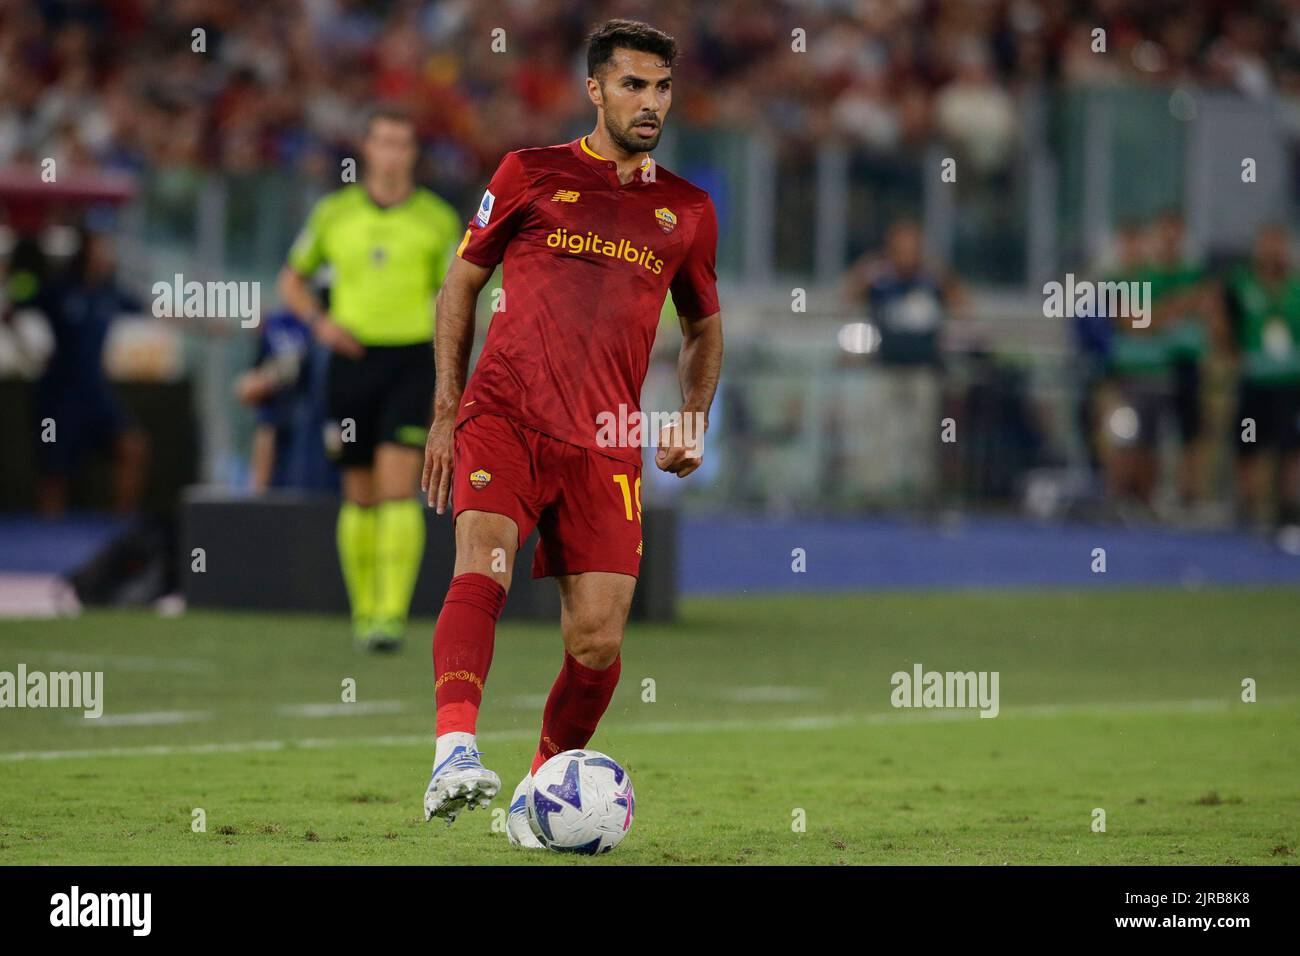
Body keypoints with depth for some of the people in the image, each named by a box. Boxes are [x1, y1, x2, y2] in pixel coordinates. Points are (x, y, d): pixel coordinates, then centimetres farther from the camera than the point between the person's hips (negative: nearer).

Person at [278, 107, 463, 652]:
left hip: (411, 363, -2)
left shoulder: (438, 219, 3)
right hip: (353, 358, 2)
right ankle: (363, 607, 21)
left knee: (398, 489, -15)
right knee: (360, 495, 8)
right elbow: (291, 280, 17)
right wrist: (320, 322, -4)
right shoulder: (334, 213, 6)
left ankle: (392, 613, -18)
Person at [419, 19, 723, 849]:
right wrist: (448, 410, 8)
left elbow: (704, 326, 29)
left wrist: (693, 421, 16)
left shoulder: (688, 211, 15)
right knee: (483, 564, -29)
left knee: (598, 640, -5)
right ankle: (456, 752, -42)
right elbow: (462, 280, 14)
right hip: (504, 414, -3)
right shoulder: (531, 175, 7)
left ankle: (544, 788, 16)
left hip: (606, 444, 3)